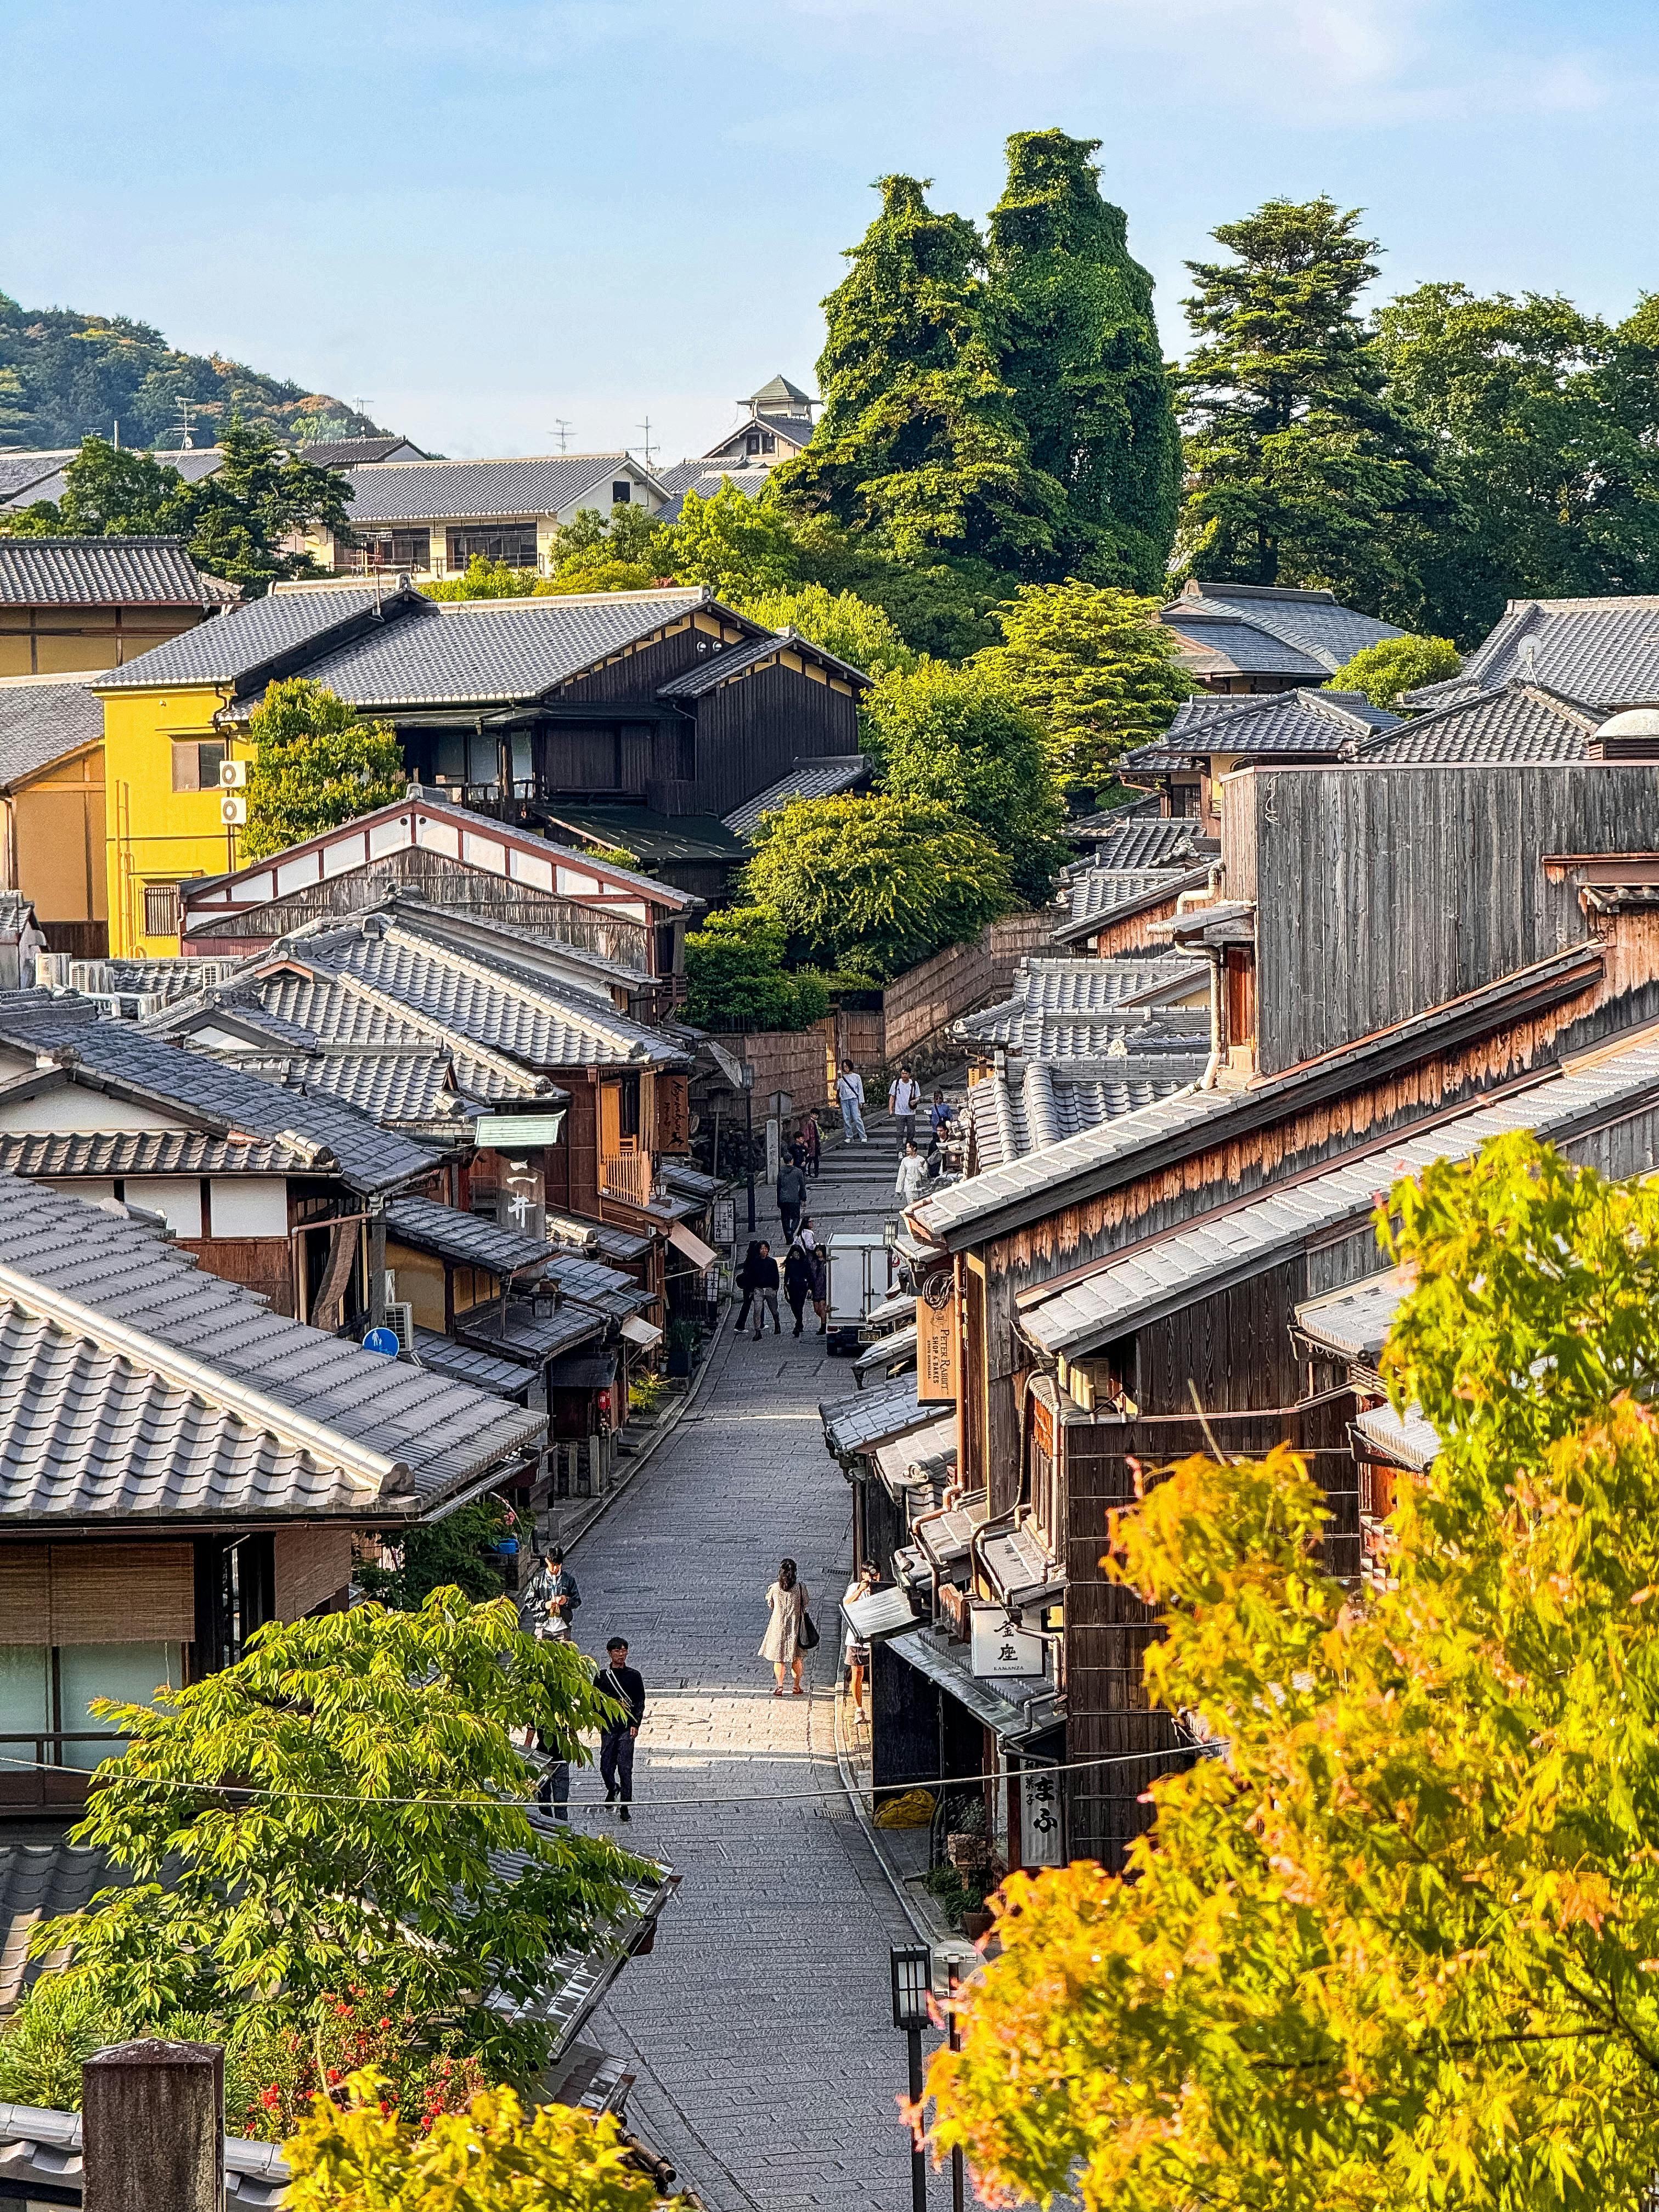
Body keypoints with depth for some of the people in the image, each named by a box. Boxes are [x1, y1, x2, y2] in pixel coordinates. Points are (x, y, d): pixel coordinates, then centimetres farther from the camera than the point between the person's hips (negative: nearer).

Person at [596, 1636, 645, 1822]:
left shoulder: (634, 1675, 5)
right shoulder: (602, 1675, 7)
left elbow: (640, 1702, 4)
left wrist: (635, 1725, -6)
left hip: (627, 1728, -1)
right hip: (608, 1727, 1)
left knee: (625, 1768, -7)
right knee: (606, 1766, 3)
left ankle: (625, 1808, -4)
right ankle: (612, 1789, 36)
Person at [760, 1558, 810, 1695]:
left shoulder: (775, 1587, -7)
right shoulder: (800, 1587, -7)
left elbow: (770, 1605, 7)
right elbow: (805, 1604, 5)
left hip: (778, 1625, -1)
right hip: (795, 1625, 1)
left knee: (779, 1658, 5)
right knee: (796, 1658, 13)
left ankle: (780, 1688, -2)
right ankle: (797, 1686, 18)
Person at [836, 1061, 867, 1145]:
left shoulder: (856, 1077, 5)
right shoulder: (842, 1078, 9)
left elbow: (860, 1090, 5)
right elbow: (836, 1088, 0)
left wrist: (861, 1102, -1)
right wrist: (836, 1080, -15)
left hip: (854, 1100, -3)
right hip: (844, 1100, 3)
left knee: (857, 1118, -9)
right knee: (846, 1119, 2)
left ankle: (863, 1137, -8)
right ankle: (849, 1137, 10)